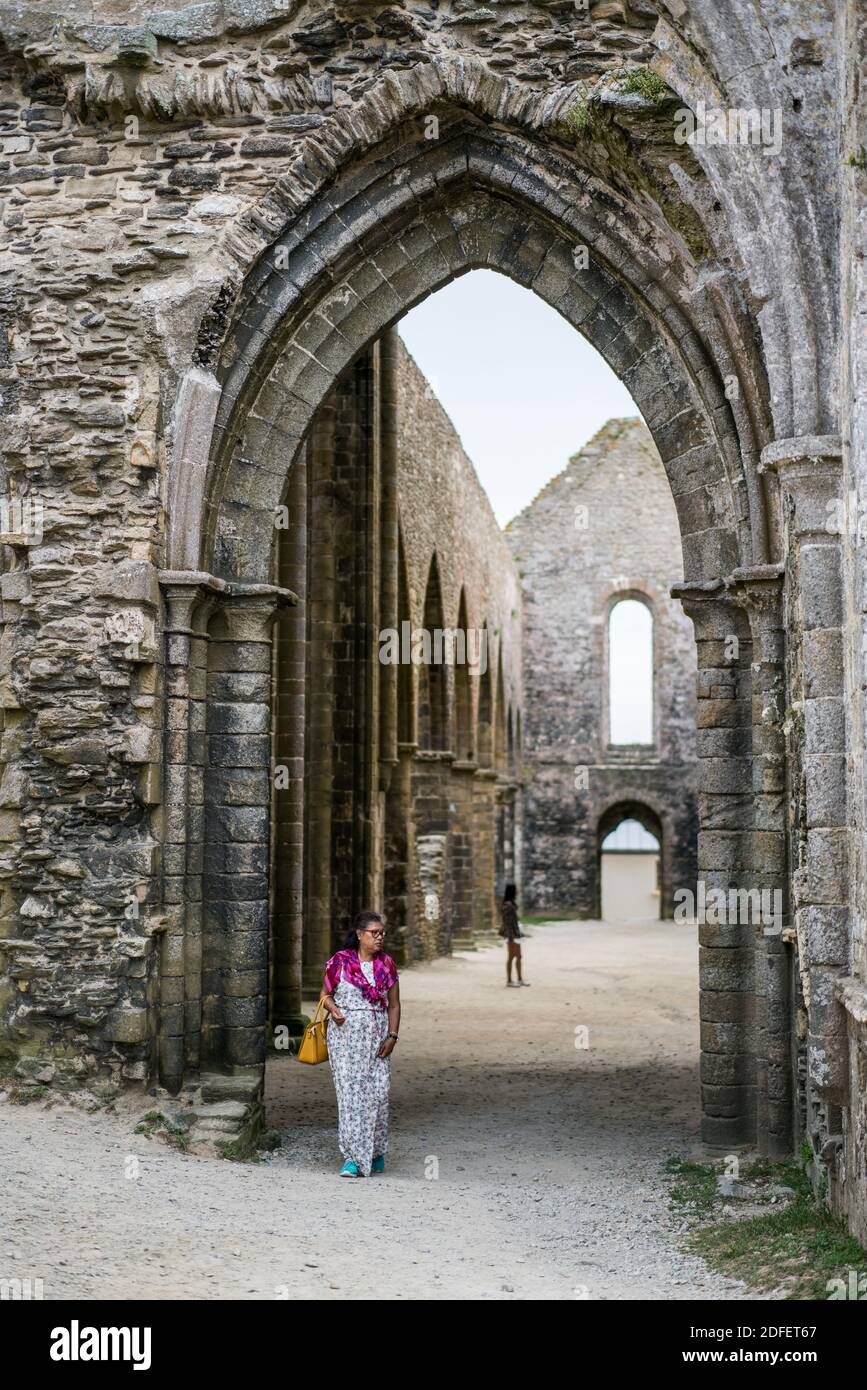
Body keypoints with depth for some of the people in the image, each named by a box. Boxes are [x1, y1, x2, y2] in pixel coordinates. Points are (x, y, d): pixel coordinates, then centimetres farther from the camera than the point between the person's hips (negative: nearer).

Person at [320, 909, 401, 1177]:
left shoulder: (387, 964, 7)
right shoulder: (340, 961, -2)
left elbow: (394, 1004, 10)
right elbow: (326, 994, 7)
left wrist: (392, 1036, -1)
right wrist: (333, 1009, -15)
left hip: (377, 1035, 3)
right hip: (345, 1034, -3)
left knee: (378, 1092, -1)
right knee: (350, 1092, -7)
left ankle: (376, 1152, 17)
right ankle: (353, 1157, -4)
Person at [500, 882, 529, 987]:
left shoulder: (512, 904, 14)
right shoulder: (507, 905, -16)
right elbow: (506, 922, -19)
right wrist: (510, 936, -21)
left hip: (516, 934, 10)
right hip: (511, 934, -10)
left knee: (518, 957, 14)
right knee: (511, 957, -6)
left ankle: (520, 979, 22)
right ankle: (509, 981, -2)